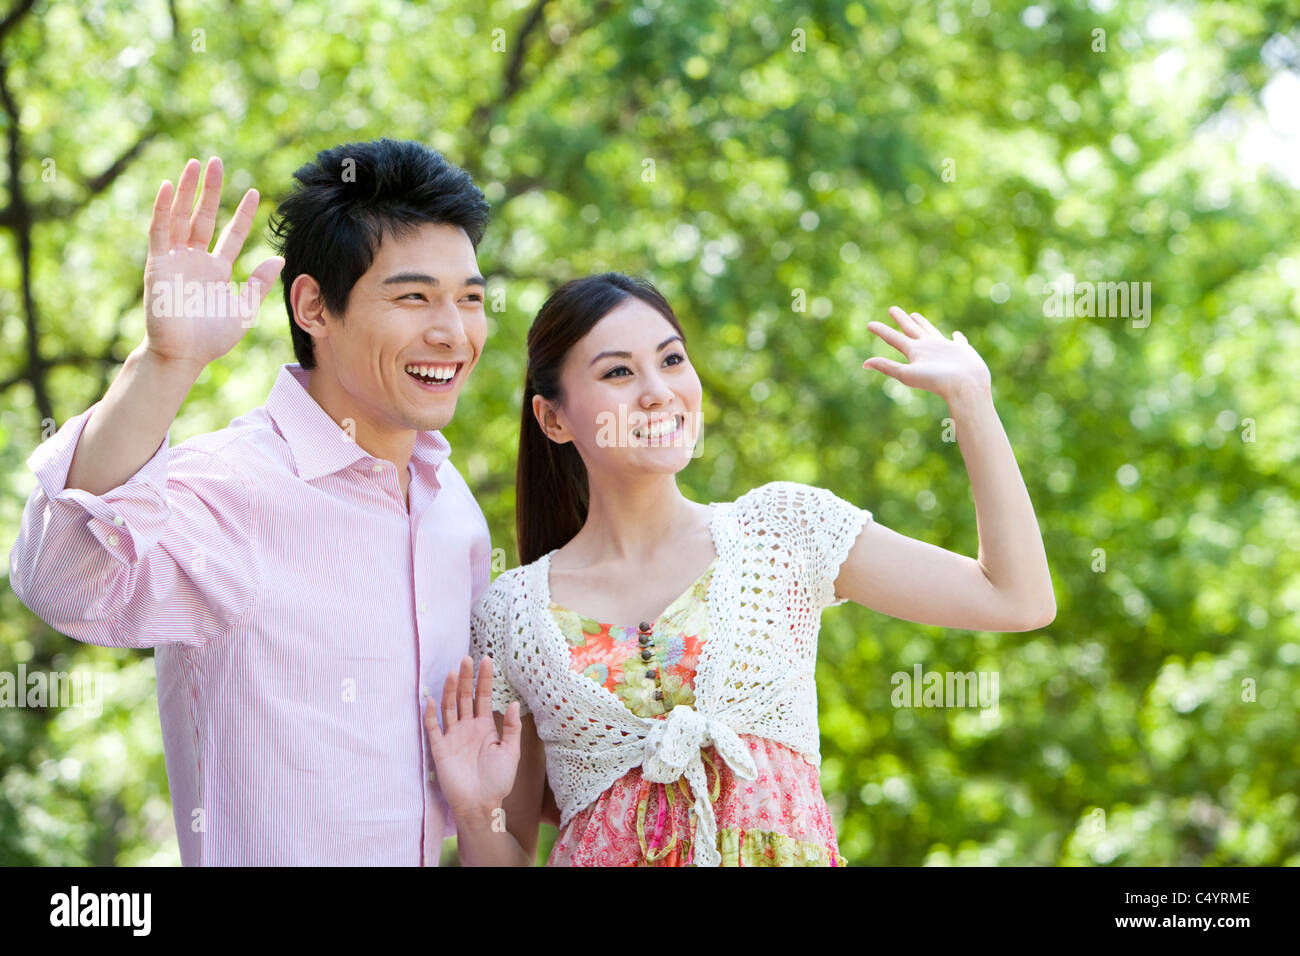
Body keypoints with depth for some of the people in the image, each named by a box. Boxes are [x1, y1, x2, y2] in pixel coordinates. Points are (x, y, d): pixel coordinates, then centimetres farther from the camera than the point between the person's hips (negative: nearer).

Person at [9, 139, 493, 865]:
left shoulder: (453, 500, 2)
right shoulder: (235, 486, -23)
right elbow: (72, 583, -44)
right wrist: (165, 362, -52)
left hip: (429, 856, 7)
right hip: (258, 852, -7)